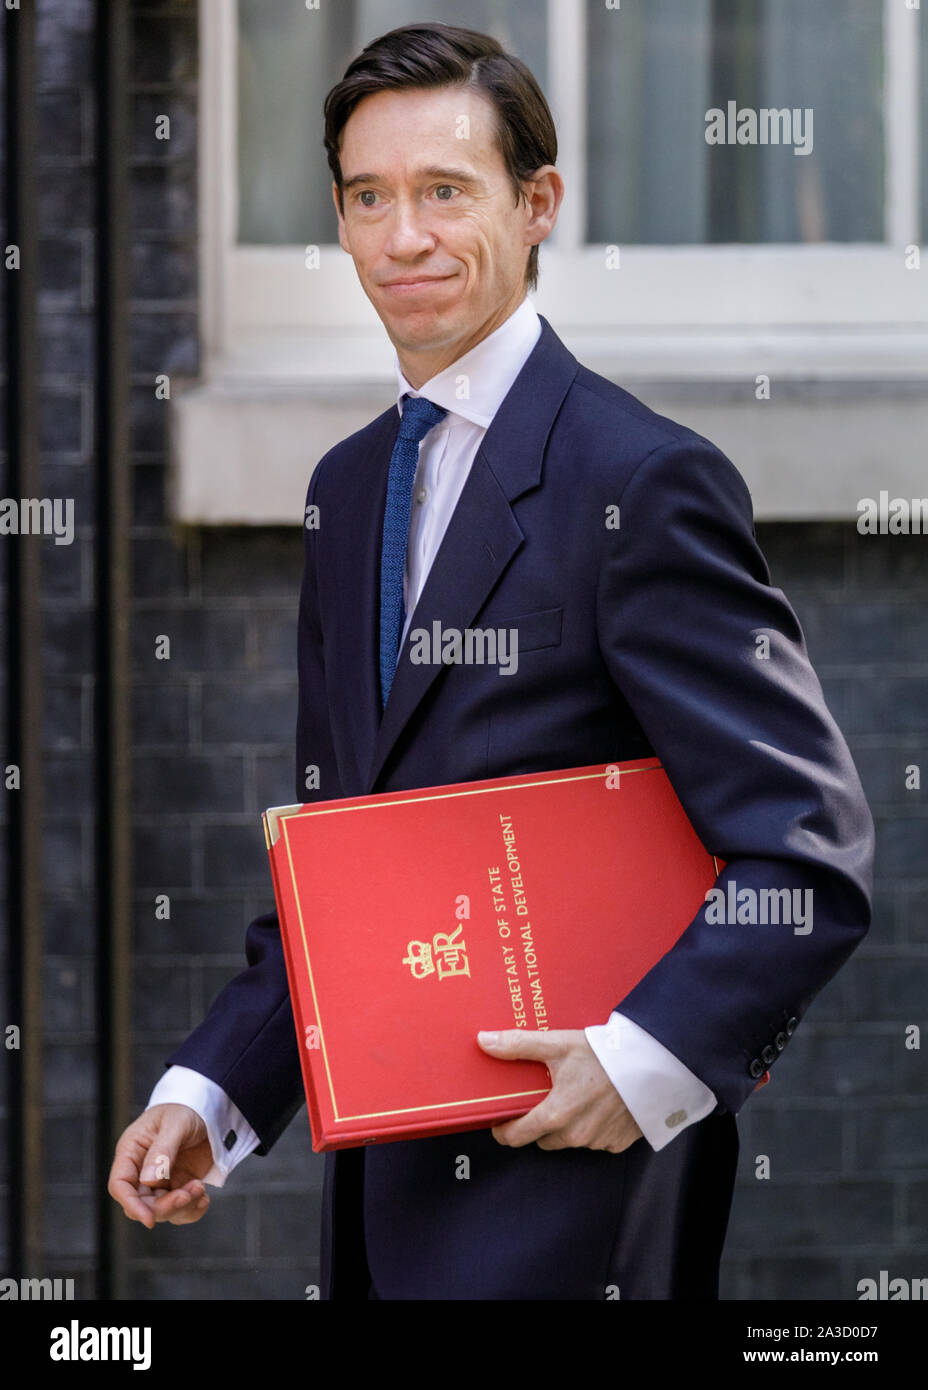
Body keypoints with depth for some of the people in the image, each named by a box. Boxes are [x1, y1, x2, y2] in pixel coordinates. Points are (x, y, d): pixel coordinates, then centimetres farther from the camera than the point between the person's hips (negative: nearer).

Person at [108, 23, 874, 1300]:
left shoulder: (642, 483, -11)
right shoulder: (350, 486, 14)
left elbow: (812, 852, -14)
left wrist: (648, 1061, -21)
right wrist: (210, 1094, 7)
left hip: (559, 1179, -7)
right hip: (388, 1186, 7)